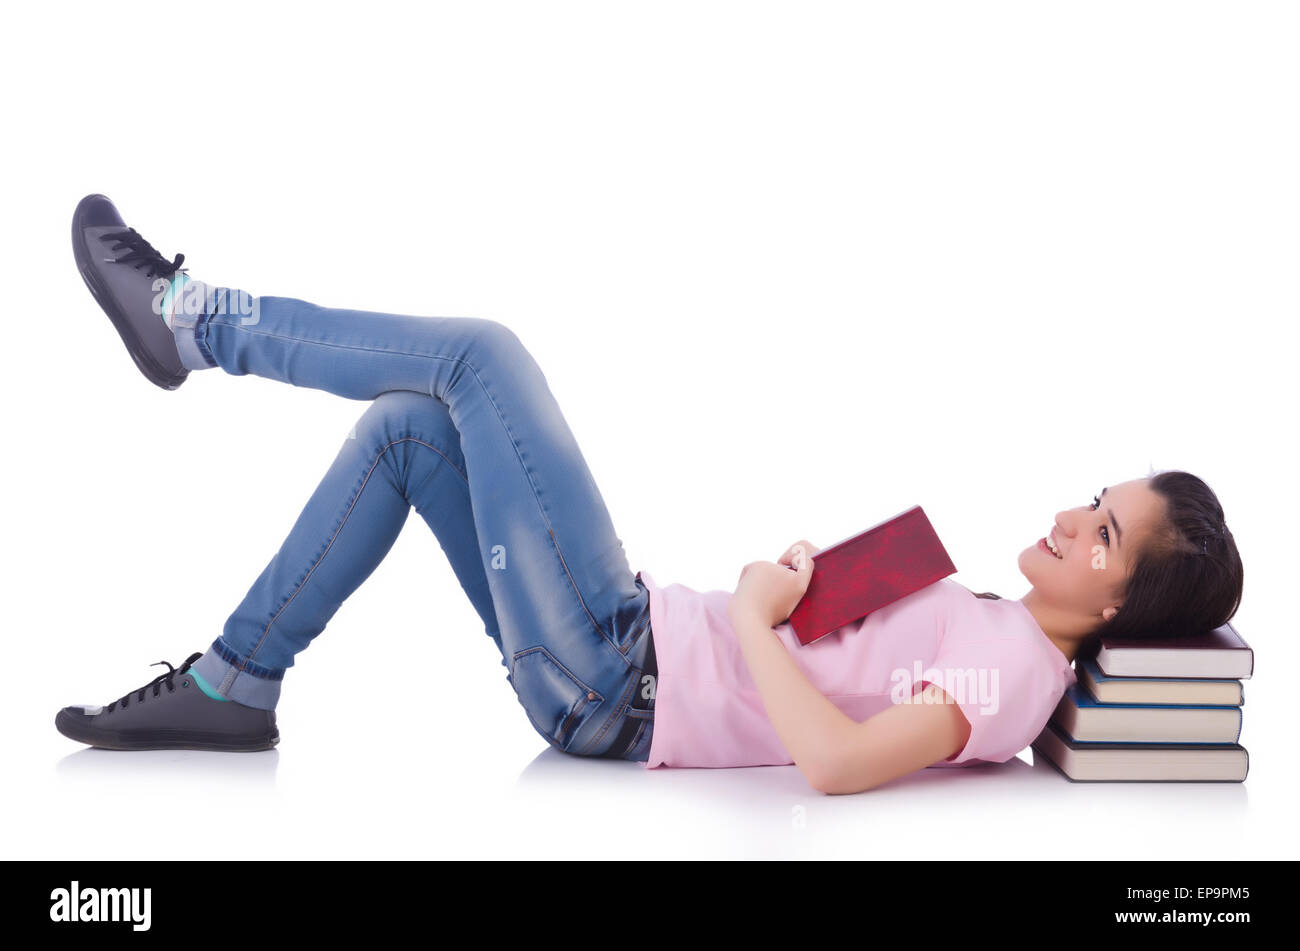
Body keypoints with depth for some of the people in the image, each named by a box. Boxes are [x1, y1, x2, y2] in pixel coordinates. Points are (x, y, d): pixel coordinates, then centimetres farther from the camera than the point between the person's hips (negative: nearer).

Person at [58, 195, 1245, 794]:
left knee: (480, 353, -9)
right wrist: (808, 579, 5)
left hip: (613, 692, -9)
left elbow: (834, 761, -31)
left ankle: (188, 319, 7)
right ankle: (231, 683, 15)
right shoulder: (989, 624, 12)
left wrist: (755, 615, -19)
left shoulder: (1015, 668, -16)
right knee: (407, 426, 9)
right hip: (629, 652, 9)